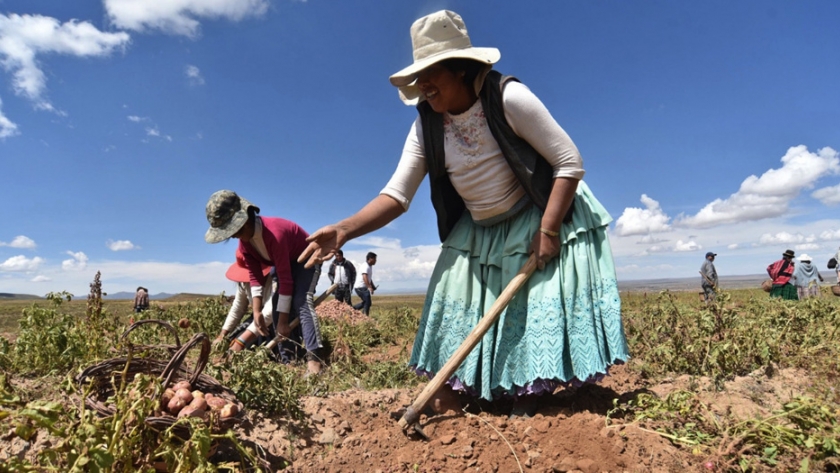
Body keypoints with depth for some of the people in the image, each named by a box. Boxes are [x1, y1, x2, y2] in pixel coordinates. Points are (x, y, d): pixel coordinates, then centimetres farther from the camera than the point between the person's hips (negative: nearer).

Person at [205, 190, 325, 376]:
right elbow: (255, 277, -11)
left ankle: (313, 358, -35)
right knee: (282, 306, -4)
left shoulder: (274, 233, -39)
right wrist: (257, 312, -24)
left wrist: (283, 320, -32)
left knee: (302, 302, -28)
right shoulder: (244, 242, -12)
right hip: (286, 263, 9)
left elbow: (285, 278, -36)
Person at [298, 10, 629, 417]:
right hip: (477, 233, 5)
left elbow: (569, 162, -19)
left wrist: (548, 230, -25)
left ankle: (527, 396, 10)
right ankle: (450, 389, 15)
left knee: (537, 304, -6)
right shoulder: (426, 127, -8)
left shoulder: (509, 98, -22)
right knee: (457, 306, 3)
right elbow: (396, 194, -13)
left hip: (535, 222, -4)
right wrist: (344, 230, -28)